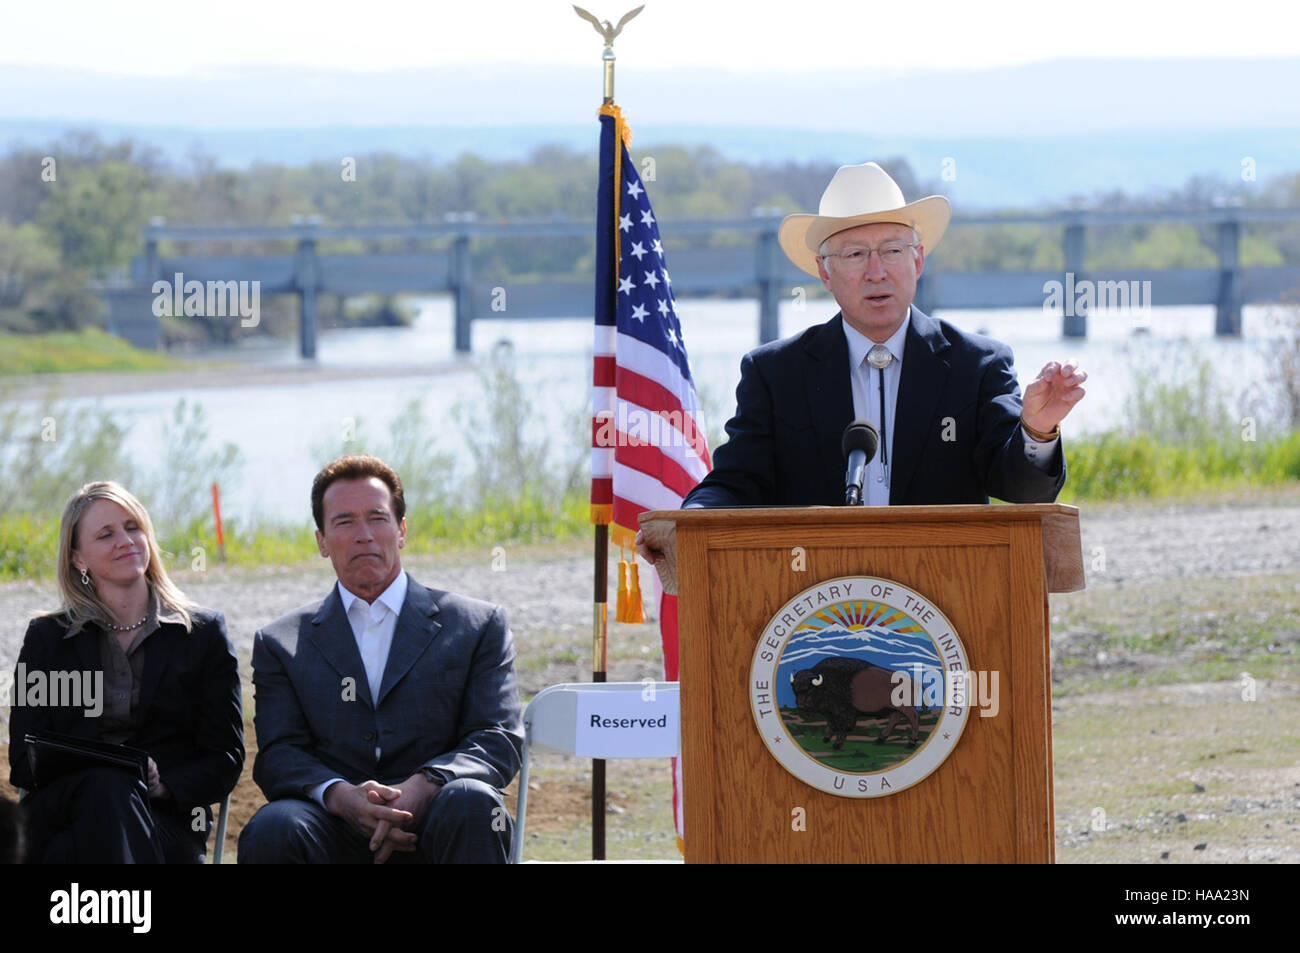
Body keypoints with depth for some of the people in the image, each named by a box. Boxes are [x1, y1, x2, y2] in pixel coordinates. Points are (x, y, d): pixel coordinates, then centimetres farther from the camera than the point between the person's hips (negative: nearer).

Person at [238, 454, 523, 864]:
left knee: (471, 802, -35)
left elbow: (499, 740, 5)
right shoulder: (281, 643, 18)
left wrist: (424, 785, -17)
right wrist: (340, 795, -19)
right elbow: (278, 754, 5)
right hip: (337, 827, 0)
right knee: (272, 830, -34)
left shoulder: (478, 626, 16)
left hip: (430, 827, 0)